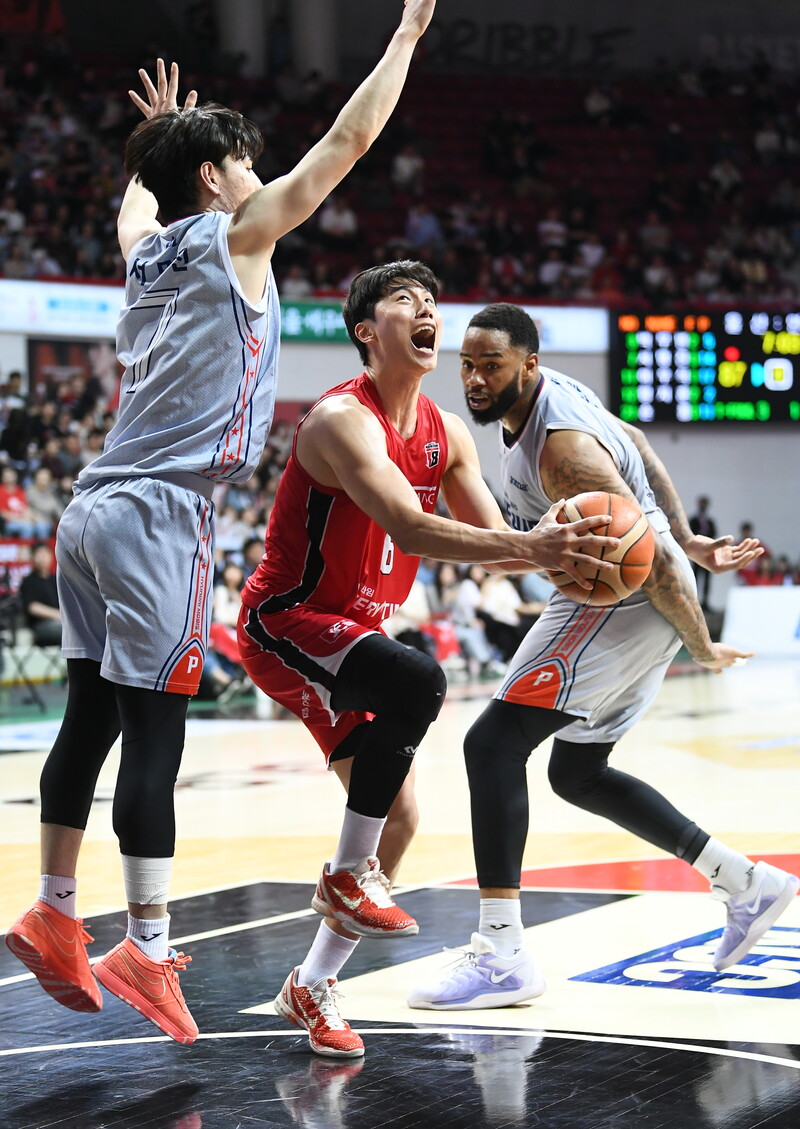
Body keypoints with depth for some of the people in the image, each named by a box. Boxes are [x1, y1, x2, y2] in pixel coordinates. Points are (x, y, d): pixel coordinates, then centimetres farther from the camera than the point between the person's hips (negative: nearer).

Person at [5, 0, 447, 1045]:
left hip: (94, 514, 8)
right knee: (154, 733, -9)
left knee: (90, 721, 11)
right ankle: (147, 949, -9)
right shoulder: (236, 238, -3)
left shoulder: (146, 245, 16)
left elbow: (136, 197, 43)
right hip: (159, 518, -8)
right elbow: (350, 139, -2)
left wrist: (158, 135, 59)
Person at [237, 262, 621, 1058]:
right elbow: (410, 529, -35)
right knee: (416, 683, -35)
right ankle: (347, 877, -18)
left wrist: (559, 551, -16)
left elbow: (492, 536, 4)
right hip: (284, 624, -9)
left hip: (350, 632, 9)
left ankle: (312, 988, 17)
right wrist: (527, 547, -43)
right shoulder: (343, 419, -22)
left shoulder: (446, 433, 5)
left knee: (399, 817, 3)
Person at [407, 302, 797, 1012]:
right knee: (578, 773, 18)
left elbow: (650, 558, -25)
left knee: (494, 741, -17)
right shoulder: (548, 393, 5)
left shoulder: (561, 451, -26)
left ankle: (502, 954, -21)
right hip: (617, 595, 11)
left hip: (631, 600, -11)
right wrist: (688, 539, 23)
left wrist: (704, 651, -15)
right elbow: (637, 446, 21)